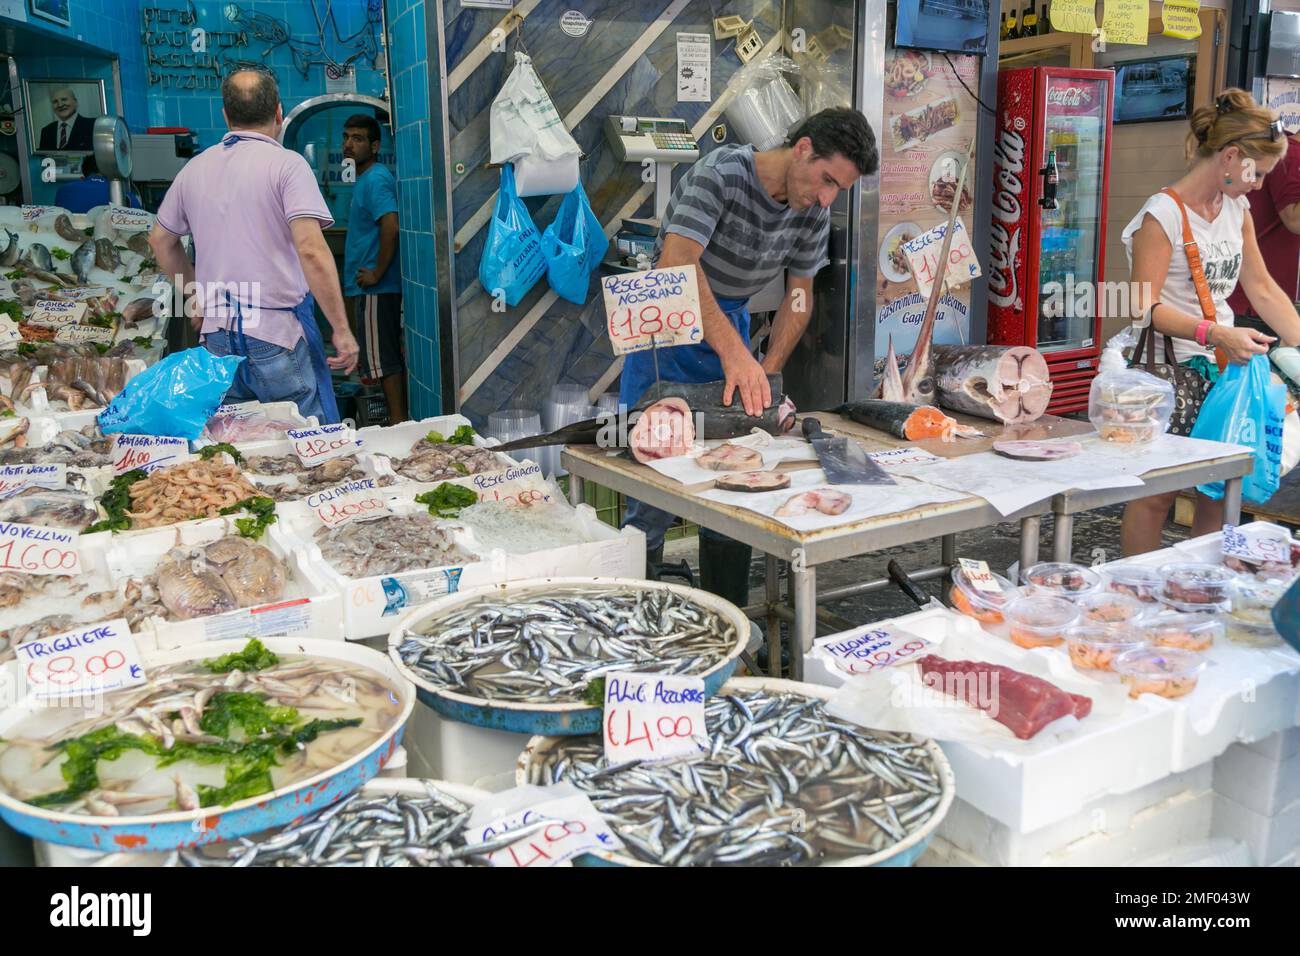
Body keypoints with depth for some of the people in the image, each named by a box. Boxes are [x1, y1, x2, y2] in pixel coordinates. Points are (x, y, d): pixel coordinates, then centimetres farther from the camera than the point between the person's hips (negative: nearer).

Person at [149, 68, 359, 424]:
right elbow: (311, 251, -18)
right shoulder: (286, 163, -7)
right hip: (279, 332, -6)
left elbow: (160, 241, 23)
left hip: (218, 334, 6)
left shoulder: (194, 169, 12)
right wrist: (342, 330, -15)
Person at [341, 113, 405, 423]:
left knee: (384, 360, -5)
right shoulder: (365, 179, 17)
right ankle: (400, 418, 20)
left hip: (375, 288, -10)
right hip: (369, 286, 10)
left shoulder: (375, 180, -14)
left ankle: (398, 421, 0)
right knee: (390, 358, 13)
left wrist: (377, 273, -21)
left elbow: (391, 226, -28)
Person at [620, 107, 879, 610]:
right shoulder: (722, 173, -23)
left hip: (730, 326, 6)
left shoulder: (813, 212, -2)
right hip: (669, 325, -6)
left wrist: (767, 372, -9)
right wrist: (734, 352, -43)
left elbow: (799, 298, 6)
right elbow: (676, 265, -36)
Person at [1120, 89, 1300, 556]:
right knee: (1156, 494, -2)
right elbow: (1146, 308, -19)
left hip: (1221, 368, 7)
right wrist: (1216, 334, -29)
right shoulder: (1163, 214, -13)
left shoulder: (1237, 210, 11)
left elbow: (1262, 288, 14)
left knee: (1219, 493, 9)